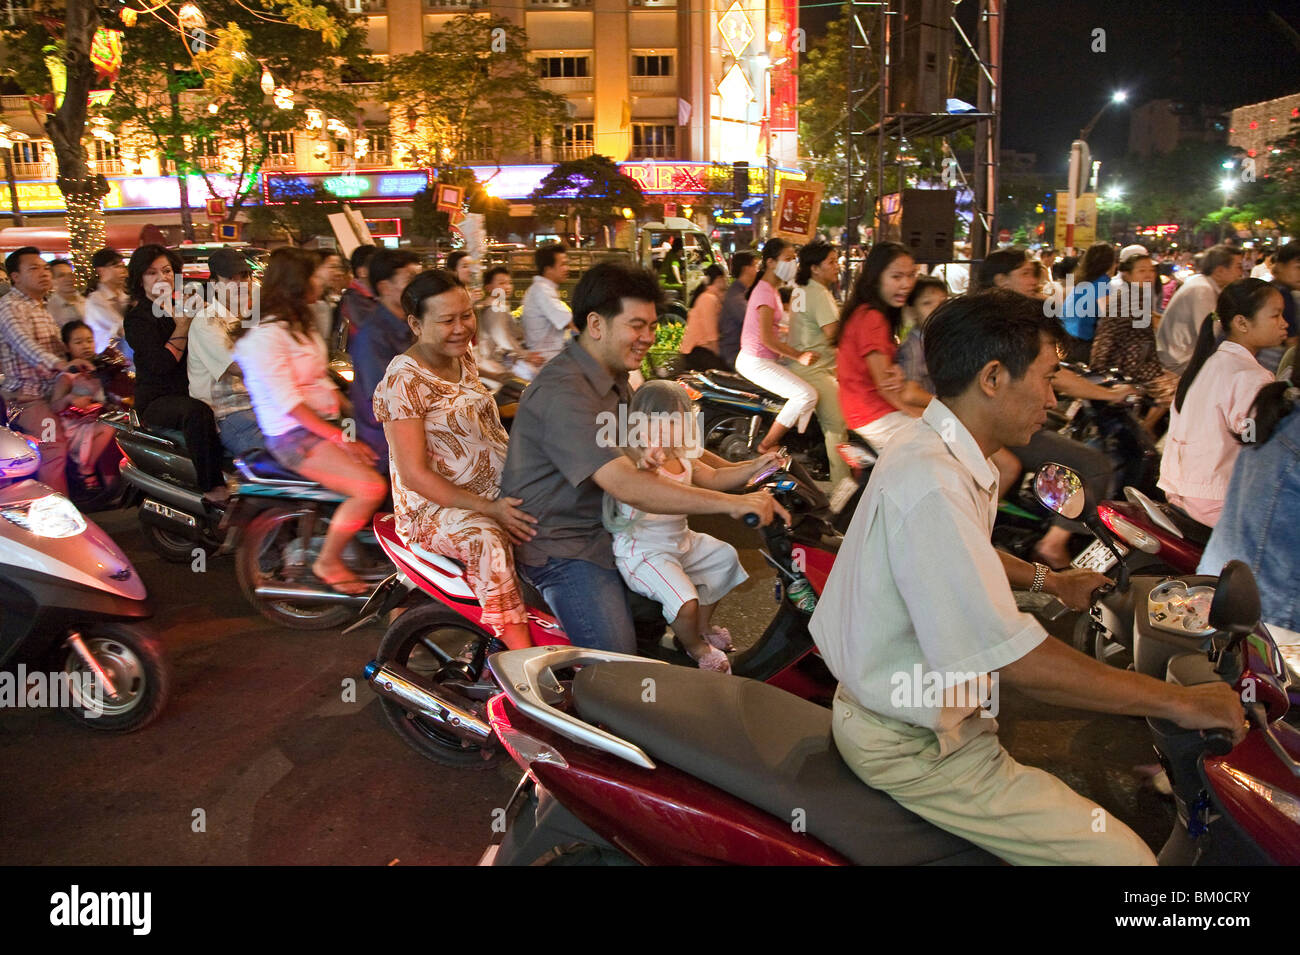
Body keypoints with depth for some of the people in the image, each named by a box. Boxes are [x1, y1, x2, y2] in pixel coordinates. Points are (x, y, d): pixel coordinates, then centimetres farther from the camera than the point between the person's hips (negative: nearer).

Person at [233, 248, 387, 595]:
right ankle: (327, 564, -8)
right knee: (371, 487, -26)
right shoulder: (265, 334, -14)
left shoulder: (301, 325, 17)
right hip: (292, 435, -9)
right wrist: (341, 439, -20)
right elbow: (288, 402, -19)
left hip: (325, 423, 9)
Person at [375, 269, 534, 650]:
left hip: (500, 494, 9)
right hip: (433, 506, -9)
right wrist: (488, 509, -25)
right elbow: (415, 474, -18)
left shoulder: (463, 357, 10)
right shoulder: (403, 381, -14)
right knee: (487, 541, -37)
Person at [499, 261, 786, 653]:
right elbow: (626, 485, -36)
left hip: (606, 528, 10)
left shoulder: (613, 377, 9)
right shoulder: (563, 393, -27)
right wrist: (732, 503, -37)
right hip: (560, 546, -10)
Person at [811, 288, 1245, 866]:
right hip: (912, 746, -10)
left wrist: (1049, 582, 21)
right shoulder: (932, 484, -29)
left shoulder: (934, 448, 5)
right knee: (1124, 857, -10)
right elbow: (1018, 661, -31)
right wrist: (1178, 701, -22)